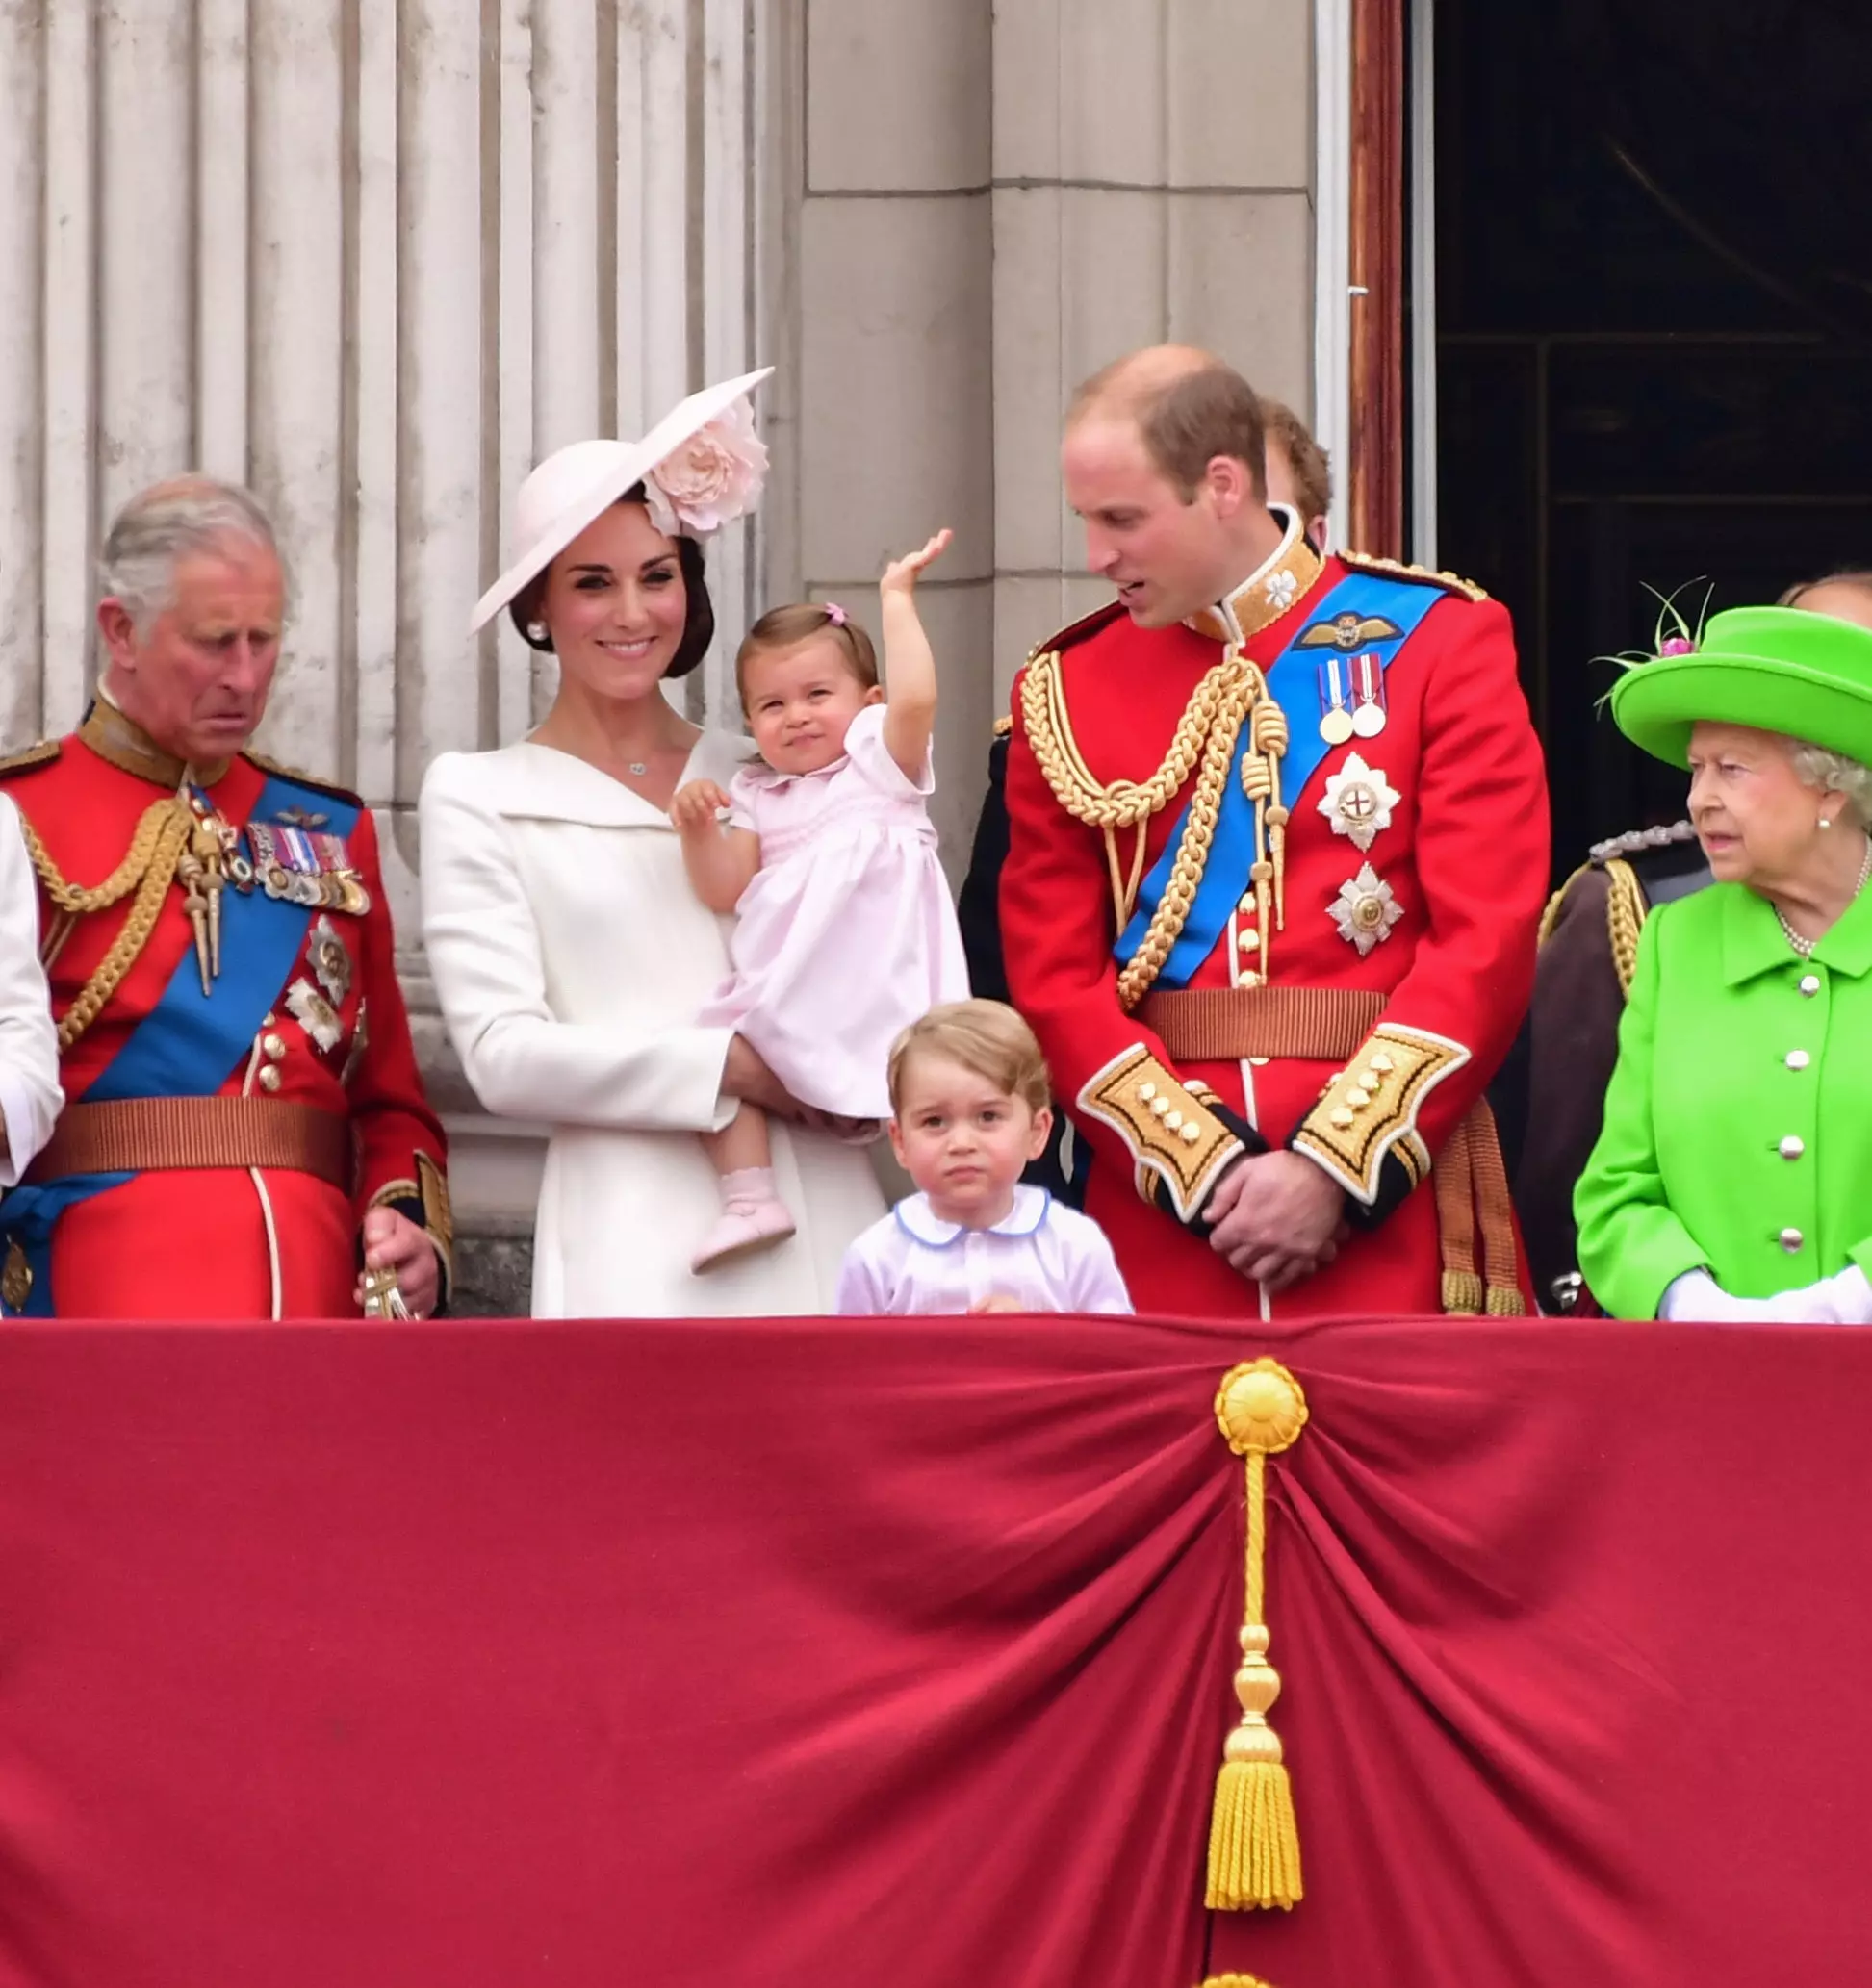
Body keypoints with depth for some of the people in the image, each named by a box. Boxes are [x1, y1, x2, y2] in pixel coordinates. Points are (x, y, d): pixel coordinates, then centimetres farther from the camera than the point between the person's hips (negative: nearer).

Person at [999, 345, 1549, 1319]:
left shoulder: (1436, 641, 1)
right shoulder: (1067, 689, 8)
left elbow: (1489, 938, -6)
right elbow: (1053, 975, 4)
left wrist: (1334, 1167, -13)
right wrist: (1201, 1166, -10)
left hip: (1389, 1207, -2)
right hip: (1157, 1218, 2)